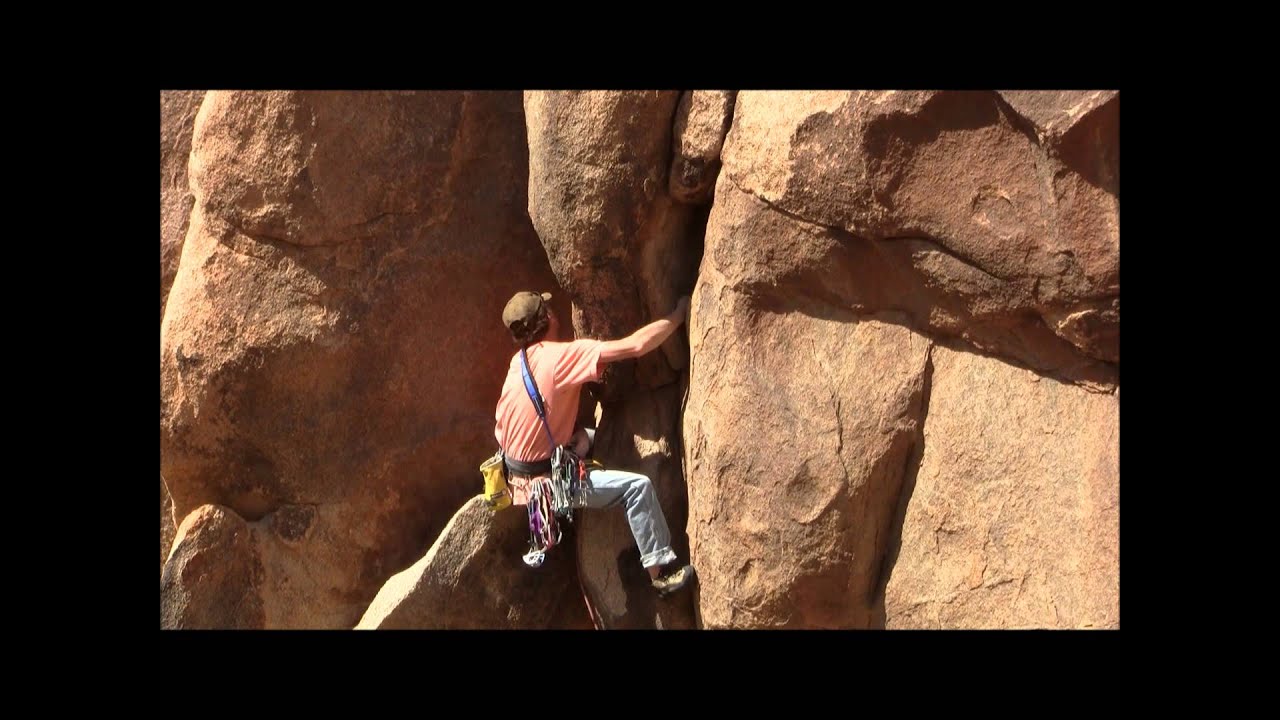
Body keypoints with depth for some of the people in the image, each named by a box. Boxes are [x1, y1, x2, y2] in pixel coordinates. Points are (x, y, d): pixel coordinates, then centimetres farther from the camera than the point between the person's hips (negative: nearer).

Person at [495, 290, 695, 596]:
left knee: (595, 436, 24)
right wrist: (680, 313, -12)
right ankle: (661, 571, -2)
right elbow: (637, 345, -23)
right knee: (638, 486, -8)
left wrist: (577, 432, 2)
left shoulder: (520, 360, 4)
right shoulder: (563, 355, -21)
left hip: (519, 474, 9)